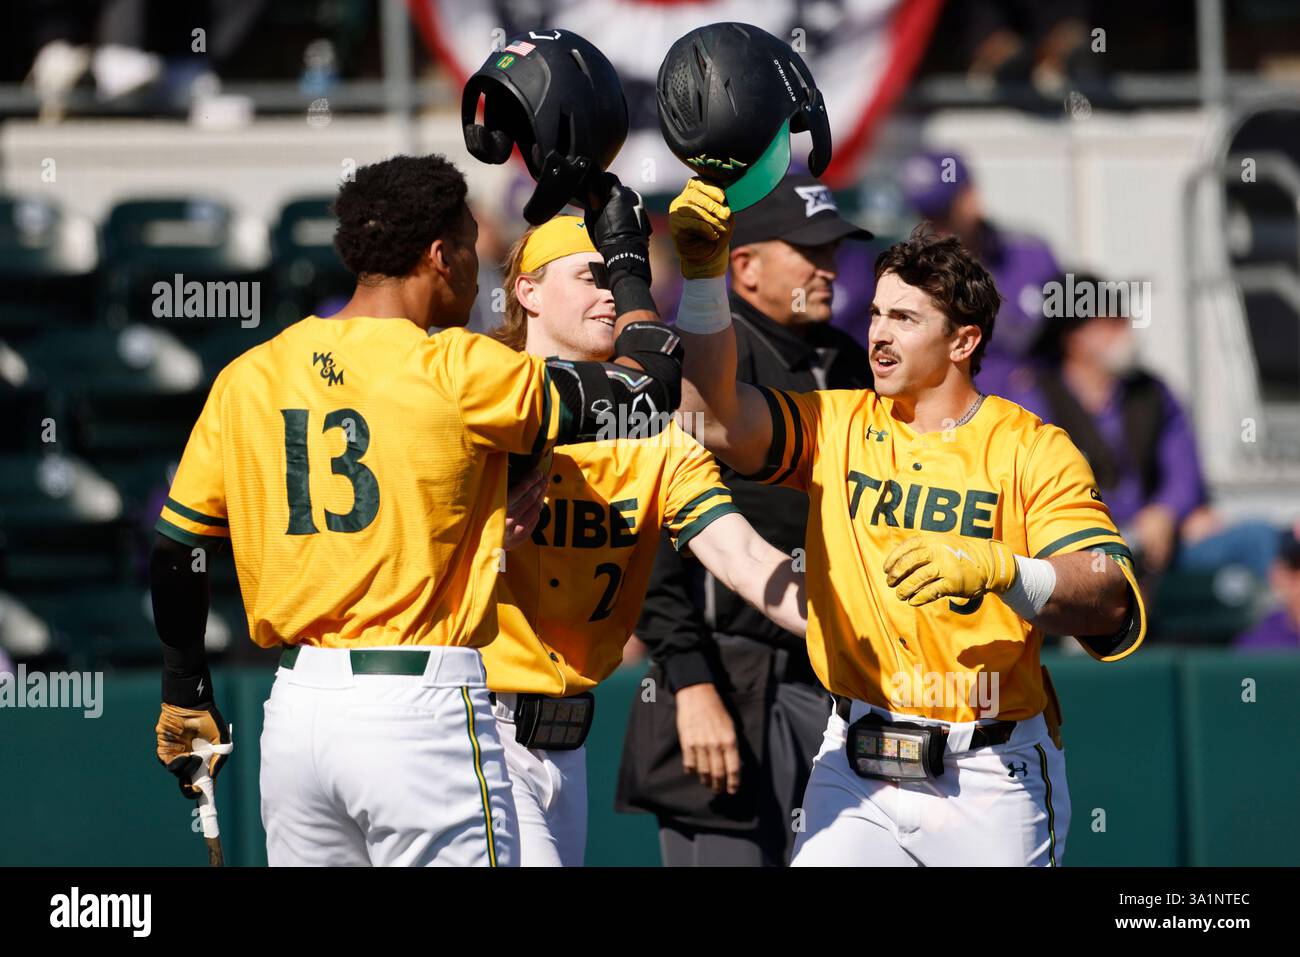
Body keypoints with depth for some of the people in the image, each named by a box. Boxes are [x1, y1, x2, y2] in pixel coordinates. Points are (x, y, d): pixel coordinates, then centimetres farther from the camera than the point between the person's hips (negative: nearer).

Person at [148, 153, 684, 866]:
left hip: (294, 711, 6)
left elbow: (176, 551, 11)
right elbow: (649, 386, 0)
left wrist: (184, 696, 24)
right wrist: (628, 265, 16)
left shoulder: (247, 379, 8)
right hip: (421, 710, -5)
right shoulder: (458, 372, -7)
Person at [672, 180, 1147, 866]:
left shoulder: (1031, 450, -3)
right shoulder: (837, 426, 10)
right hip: (856, 769, 2)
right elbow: (715, 417, -6)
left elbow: (1111, 602, -15)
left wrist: (996, 570, -32)